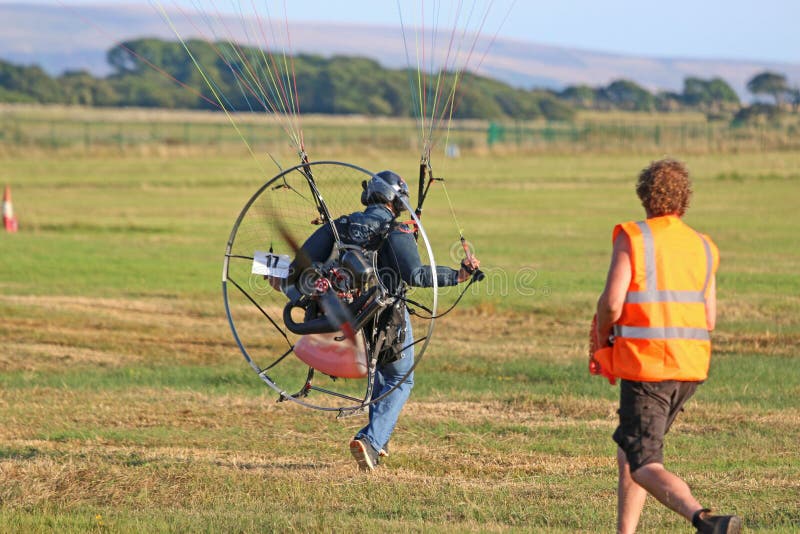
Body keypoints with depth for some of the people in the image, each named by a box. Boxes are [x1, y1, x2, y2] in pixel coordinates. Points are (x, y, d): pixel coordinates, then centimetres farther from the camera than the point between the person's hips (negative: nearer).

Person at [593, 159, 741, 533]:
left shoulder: (632, 238, -7)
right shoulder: (703, 247, 8)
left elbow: (612, 303, -14)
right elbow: (709, 321, 8)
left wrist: (602, 339, 6)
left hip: (645, 364, -6)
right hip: (690, 365, 6)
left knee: (645, 468, -6)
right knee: (629, 449, 22)